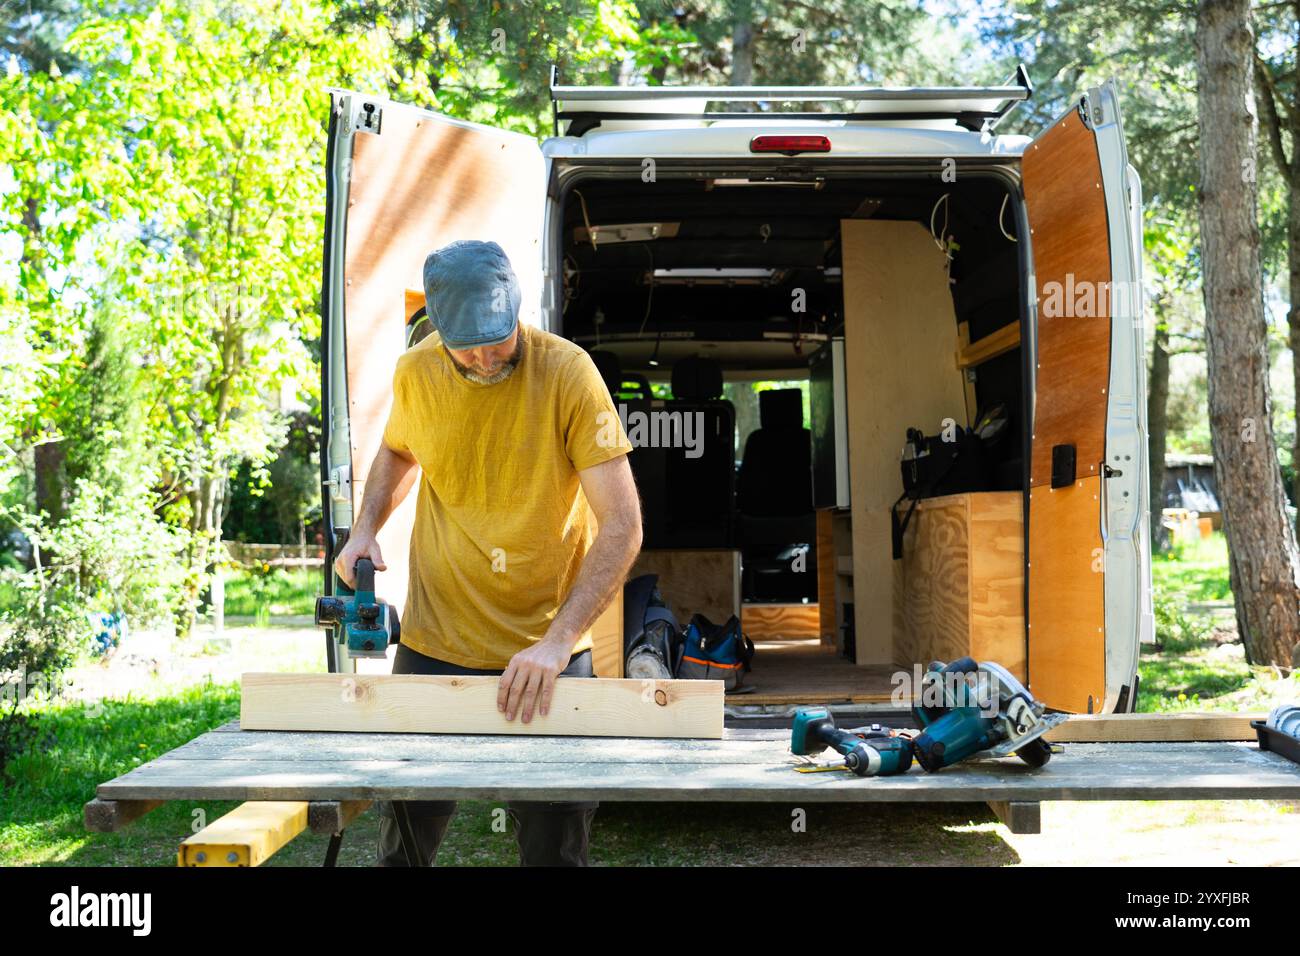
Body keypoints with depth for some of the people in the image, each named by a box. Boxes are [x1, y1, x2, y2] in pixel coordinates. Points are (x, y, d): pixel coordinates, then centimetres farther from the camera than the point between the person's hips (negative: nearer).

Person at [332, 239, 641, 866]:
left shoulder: (567, 372, -15)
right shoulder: (416, 374, -4)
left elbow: (622, 526, -19)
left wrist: (558, 641, -27)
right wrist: (365, 529, 3)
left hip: (546, 654, -2)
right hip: (433, 644, 3)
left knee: (555, 843, 6)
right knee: (404, 841, 12)